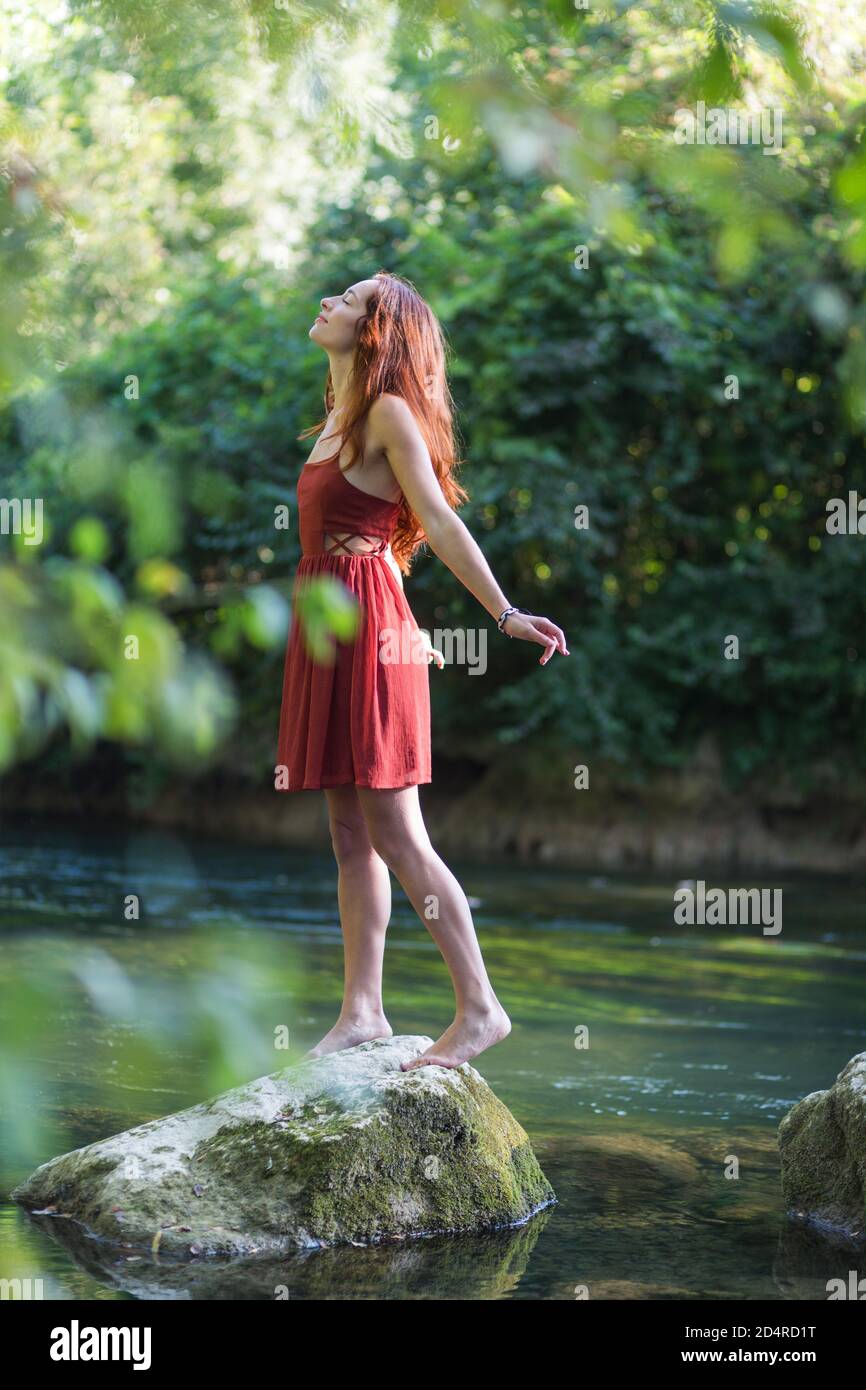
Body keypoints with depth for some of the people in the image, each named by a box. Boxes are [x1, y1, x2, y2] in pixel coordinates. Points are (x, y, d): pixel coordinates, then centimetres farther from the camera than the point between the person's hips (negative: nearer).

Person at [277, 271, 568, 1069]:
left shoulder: (388, 413, -8)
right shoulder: (340, 416, 17)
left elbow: (439, 519, -16)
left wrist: (504, 612, -23)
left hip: (364, 622, -9)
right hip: (326, 620, 9)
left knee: (394, 833, -10)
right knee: (351, 835, 8)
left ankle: (480, 1009, -6)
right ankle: (362, 1010, 12)